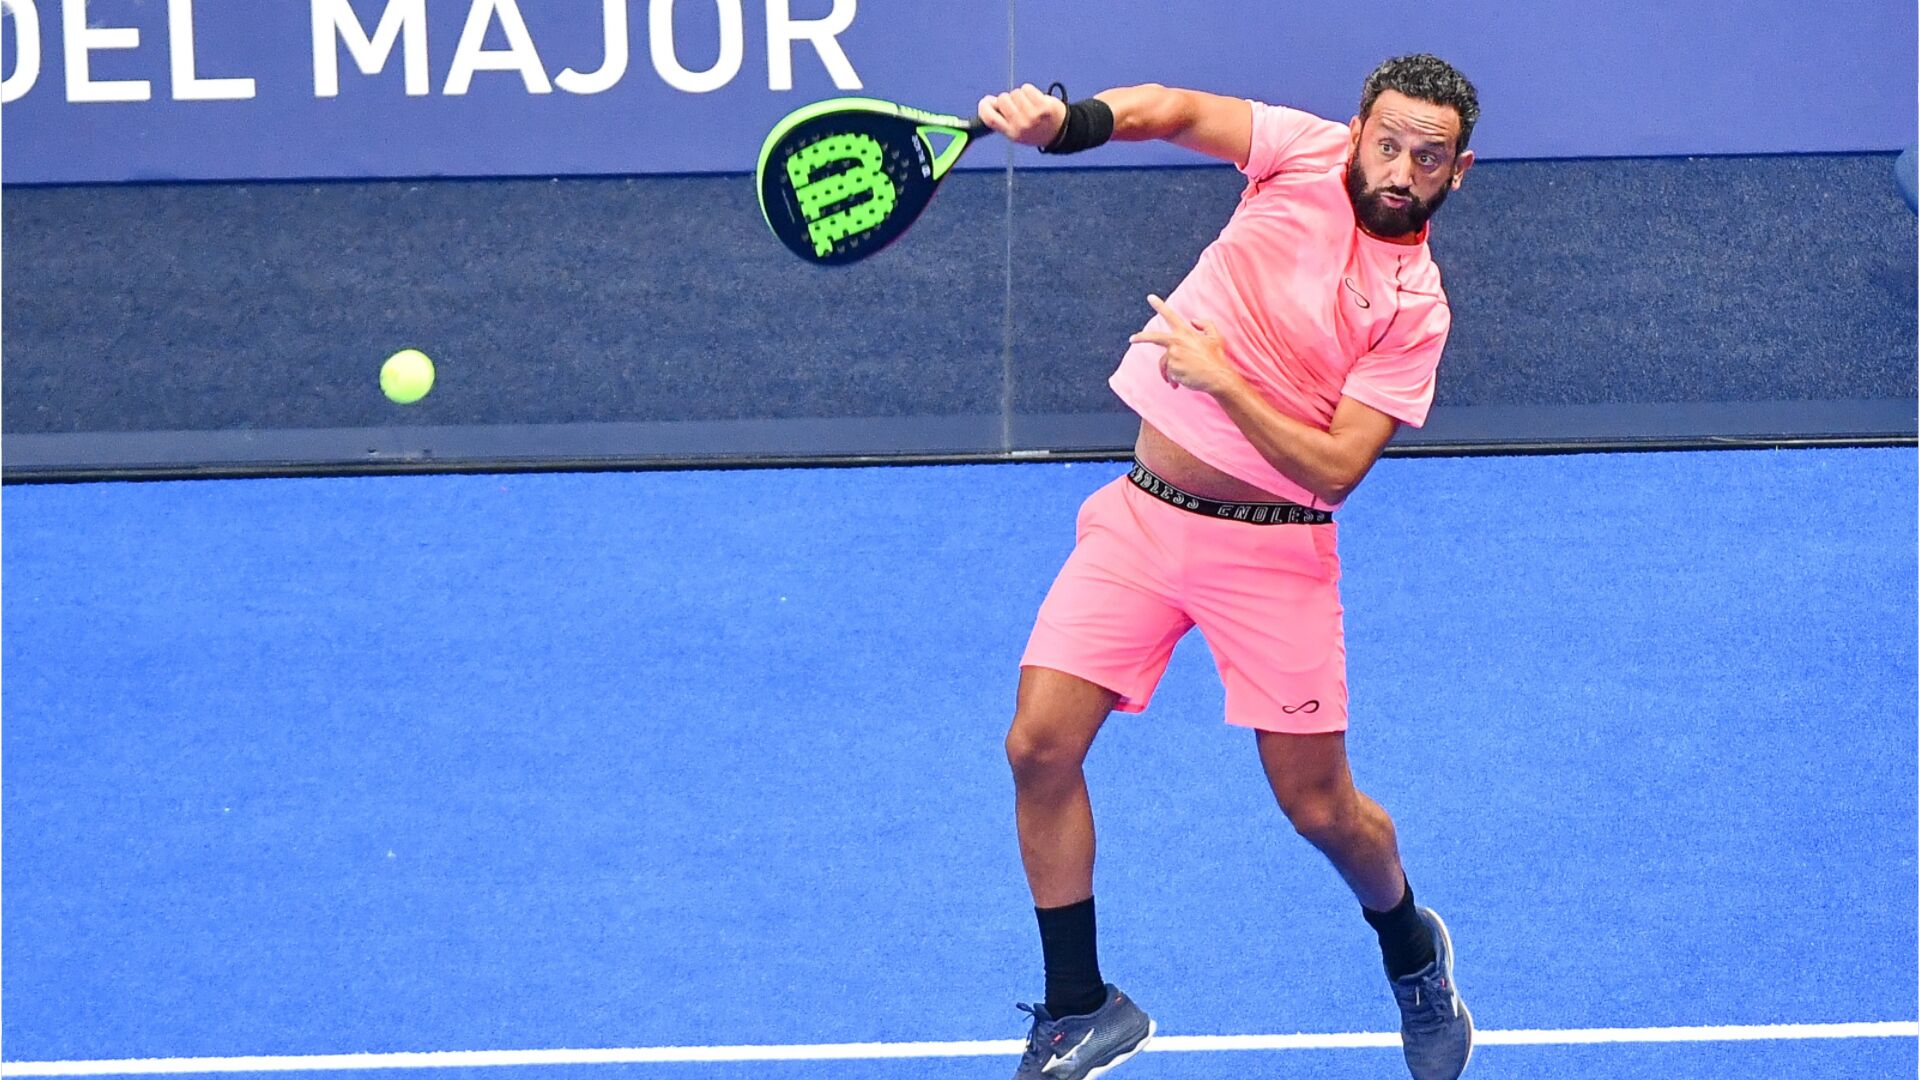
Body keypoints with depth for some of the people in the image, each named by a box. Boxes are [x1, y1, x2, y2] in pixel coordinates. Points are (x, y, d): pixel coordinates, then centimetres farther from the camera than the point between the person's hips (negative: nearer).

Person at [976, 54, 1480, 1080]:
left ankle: (1413, 954, 37)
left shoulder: (1414, 308, -10)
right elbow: (1177, 110, -2)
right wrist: (1066, 119, -22)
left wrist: (1219, 375, -24)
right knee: (1039, 745, -9)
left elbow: (1336, 466, -16)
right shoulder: (1307, 153, -4)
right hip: (1143, 511, 3)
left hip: (1271, 547, -3)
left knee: (1319, 807, 2)